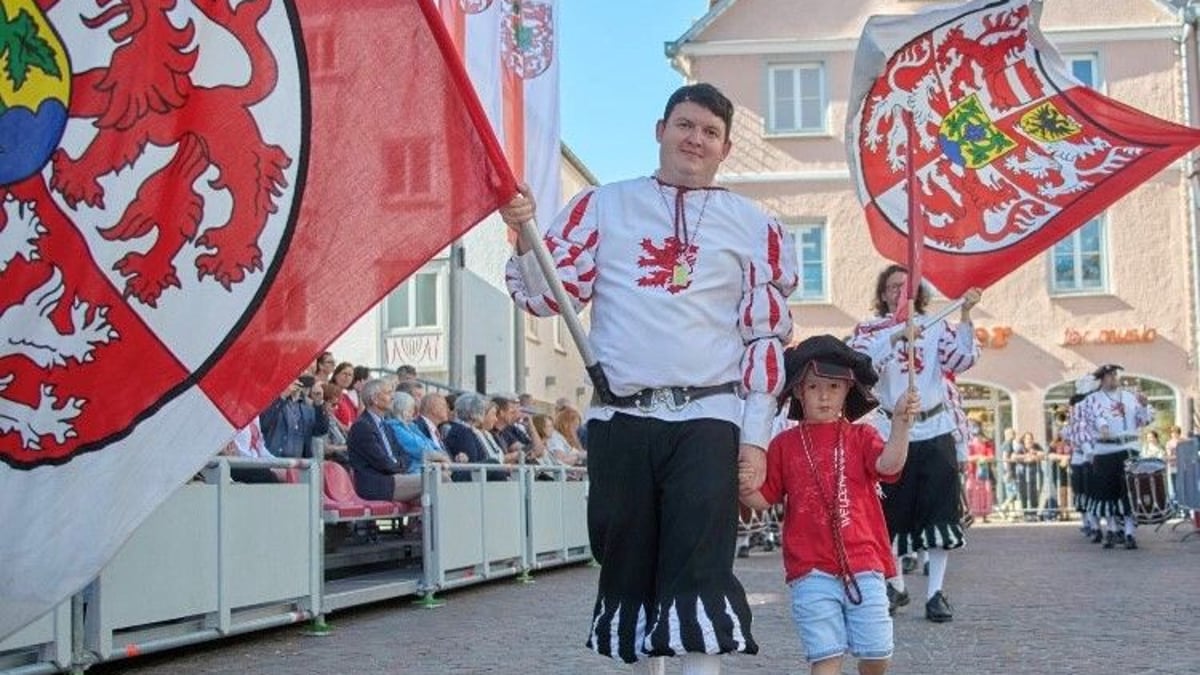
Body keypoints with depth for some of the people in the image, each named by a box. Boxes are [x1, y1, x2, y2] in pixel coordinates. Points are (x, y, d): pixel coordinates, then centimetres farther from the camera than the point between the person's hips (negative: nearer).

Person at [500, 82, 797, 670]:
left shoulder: (753, 228, 9)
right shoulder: (602, 206, 10)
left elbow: (766, 337, 7)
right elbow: (551, 294, 5)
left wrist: (756, 434, 0)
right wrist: (525, 235, -13)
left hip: (706, 418, -1)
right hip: (619, 418, 2)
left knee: (699, 570, -9)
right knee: (628, 565, 8)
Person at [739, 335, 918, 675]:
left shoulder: (861, 436, 6)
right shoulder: (784, 444, 8)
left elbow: (888, 464, -13)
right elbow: (765, 499, 9)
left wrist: (900, 422, -26)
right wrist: (744, 491, -12)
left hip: (863, 563, 1)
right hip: (811, 570, 0)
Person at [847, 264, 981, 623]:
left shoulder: (935, 326, 6)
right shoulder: (869, 330, 2)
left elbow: (961, 361, -7)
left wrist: (965, 316, -16)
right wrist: (895, 337, -27)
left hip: (935, 430, 1)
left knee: (940, 509, -3)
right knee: (892, 512, 6)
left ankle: (936, 592, 1)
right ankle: (896, 585, 23)